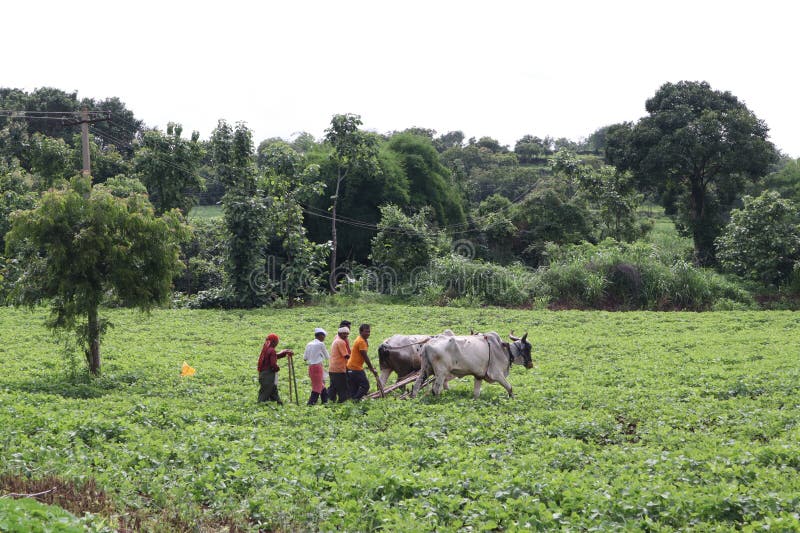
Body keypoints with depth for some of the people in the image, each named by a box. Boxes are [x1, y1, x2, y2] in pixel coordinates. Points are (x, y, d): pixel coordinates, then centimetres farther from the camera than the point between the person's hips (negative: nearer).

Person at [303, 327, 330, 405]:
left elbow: (305, 357, 8)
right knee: (317, 386, -2)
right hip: (318, 366, -7)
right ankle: (311, 402, -7)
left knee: (321, 384, 18)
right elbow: (327, 357, 0)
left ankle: (325, 401, 24)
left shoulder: (309, 344, 8)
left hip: (310, 366, 7)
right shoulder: (321, 344, -9)